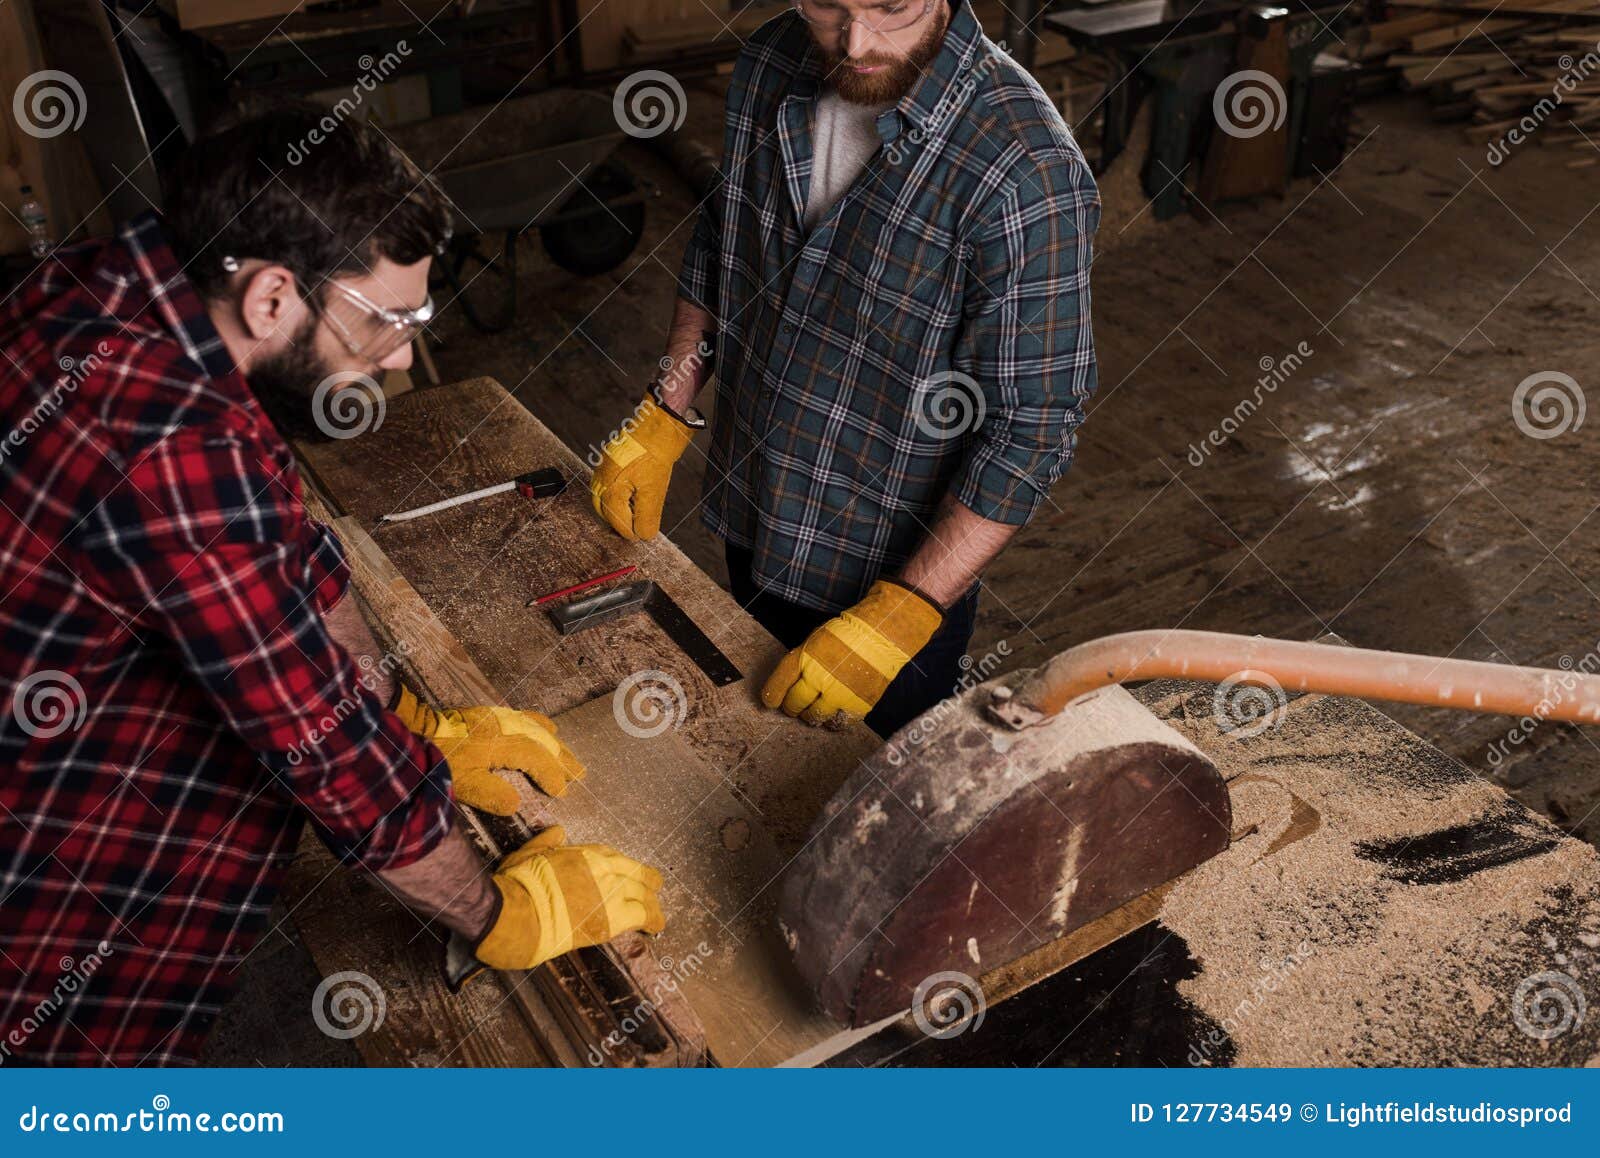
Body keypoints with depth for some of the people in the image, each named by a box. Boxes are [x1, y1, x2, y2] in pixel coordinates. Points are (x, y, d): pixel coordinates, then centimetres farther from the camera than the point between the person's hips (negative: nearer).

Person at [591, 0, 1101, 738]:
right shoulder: (771, 62, -9)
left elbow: (1031, 432, -25)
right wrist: (664, 416, 2)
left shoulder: (1026, 169, -29)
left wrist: (897, 617, -27)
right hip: (748, 524, 6)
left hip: (895, 573, -5)